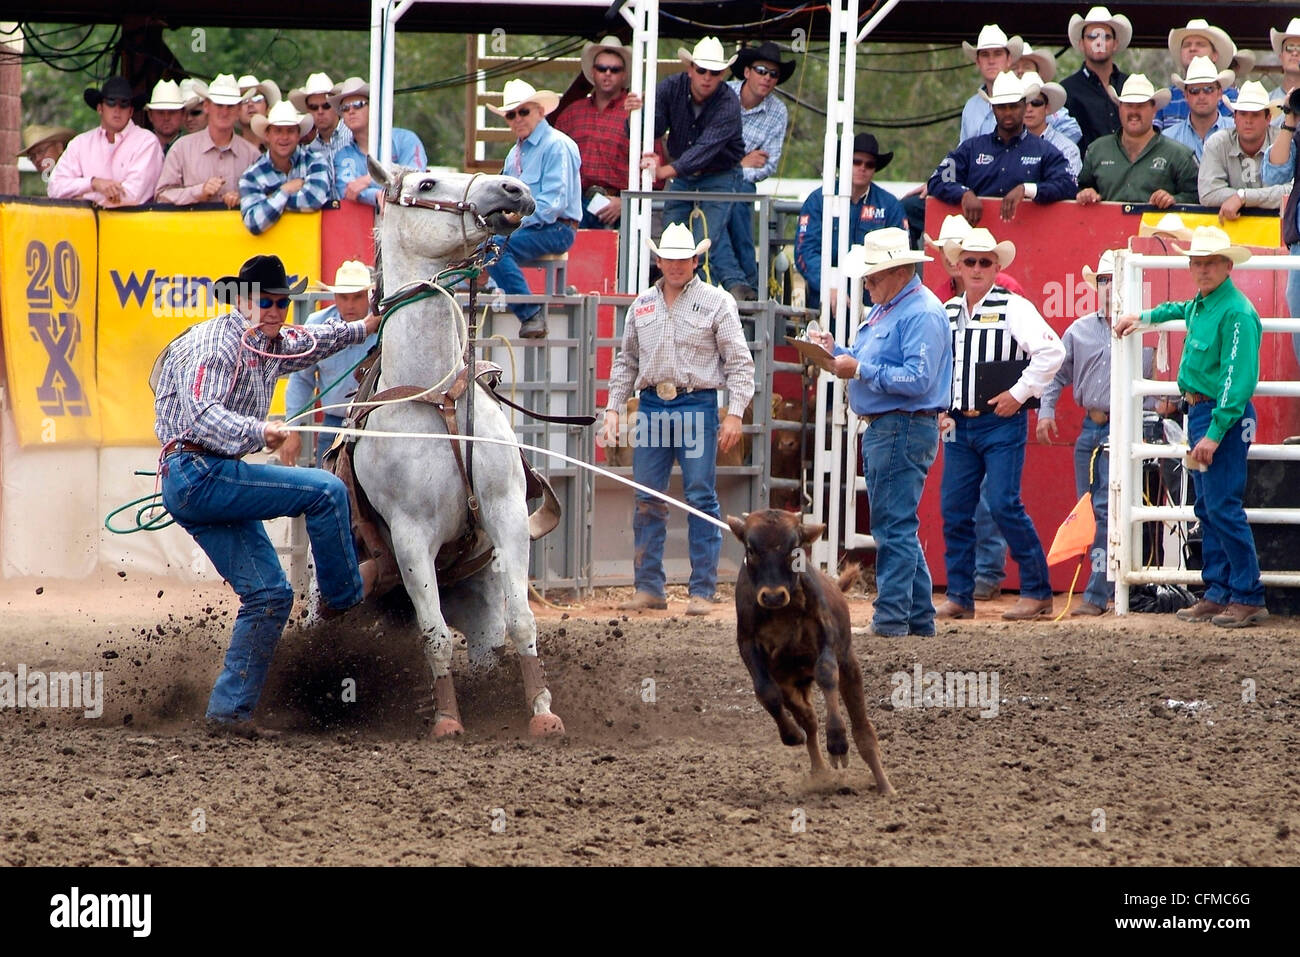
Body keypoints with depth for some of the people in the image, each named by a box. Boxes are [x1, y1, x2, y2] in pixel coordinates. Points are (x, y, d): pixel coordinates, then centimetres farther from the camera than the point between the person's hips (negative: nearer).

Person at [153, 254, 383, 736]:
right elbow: (202, 414, -26)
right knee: (325, 491, -14)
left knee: (270, 594, 4)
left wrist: (360, 329, 50)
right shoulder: (216, 343, -12)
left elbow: (309, 343, 41)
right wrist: (258, 431, -41)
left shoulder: (270, 347, 16)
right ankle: (343, 593, 5)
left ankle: (229, 709, 3)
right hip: (197, 474, -10)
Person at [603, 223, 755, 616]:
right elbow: (626, 362, 19)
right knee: (647, 500, 5)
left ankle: (702, 590, -1)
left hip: (696, 405, -4)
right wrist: (613, 408, 10)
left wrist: (735, 413, -9)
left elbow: (739, 362, -1)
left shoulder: (717, 303, 1)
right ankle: (648, 587, 12)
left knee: (701, 499, -4)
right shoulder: (642, 305, 14)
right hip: (651, 404, 4)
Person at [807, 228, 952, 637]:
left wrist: (860, 370, -20)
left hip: (904, 430, -11)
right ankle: (919, 616, 18)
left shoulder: (922, 313, -15)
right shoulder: (885, 308, 18)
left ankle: (891, 616, -9)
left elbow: (918, 379, -23)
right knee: (897, 527, 13)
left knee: (894, 526, -10)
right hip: (880, 429, 11)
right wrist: (837, 352, 6)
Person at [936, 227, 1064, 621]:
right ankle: (959, 596, 12)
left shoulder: (1013, 308, -6)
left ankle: (1037, 592, -1)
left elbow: (1051, 352, -14)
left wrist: (1019, 394, -14)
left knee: (1004, 505, -10)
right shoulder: (947, 312, 11)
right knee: (954, 509, 4)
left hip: (1001, 423, -6)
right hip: (958, 426, 6)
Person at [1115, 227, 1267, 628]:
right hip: (1199, 411, 10)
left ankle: (1249, 597, -10)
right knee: (1207, 509, 11)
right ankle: (1218, 593, 16)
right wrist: (1144, 317, 44)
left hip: (1225, 415, -10)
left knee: (1223, 508, -12)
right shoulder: (1201, 304, 11)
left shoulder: (1235, 312, -18)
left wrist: (1214, 433, -26)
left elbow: (1238, 381, -23)